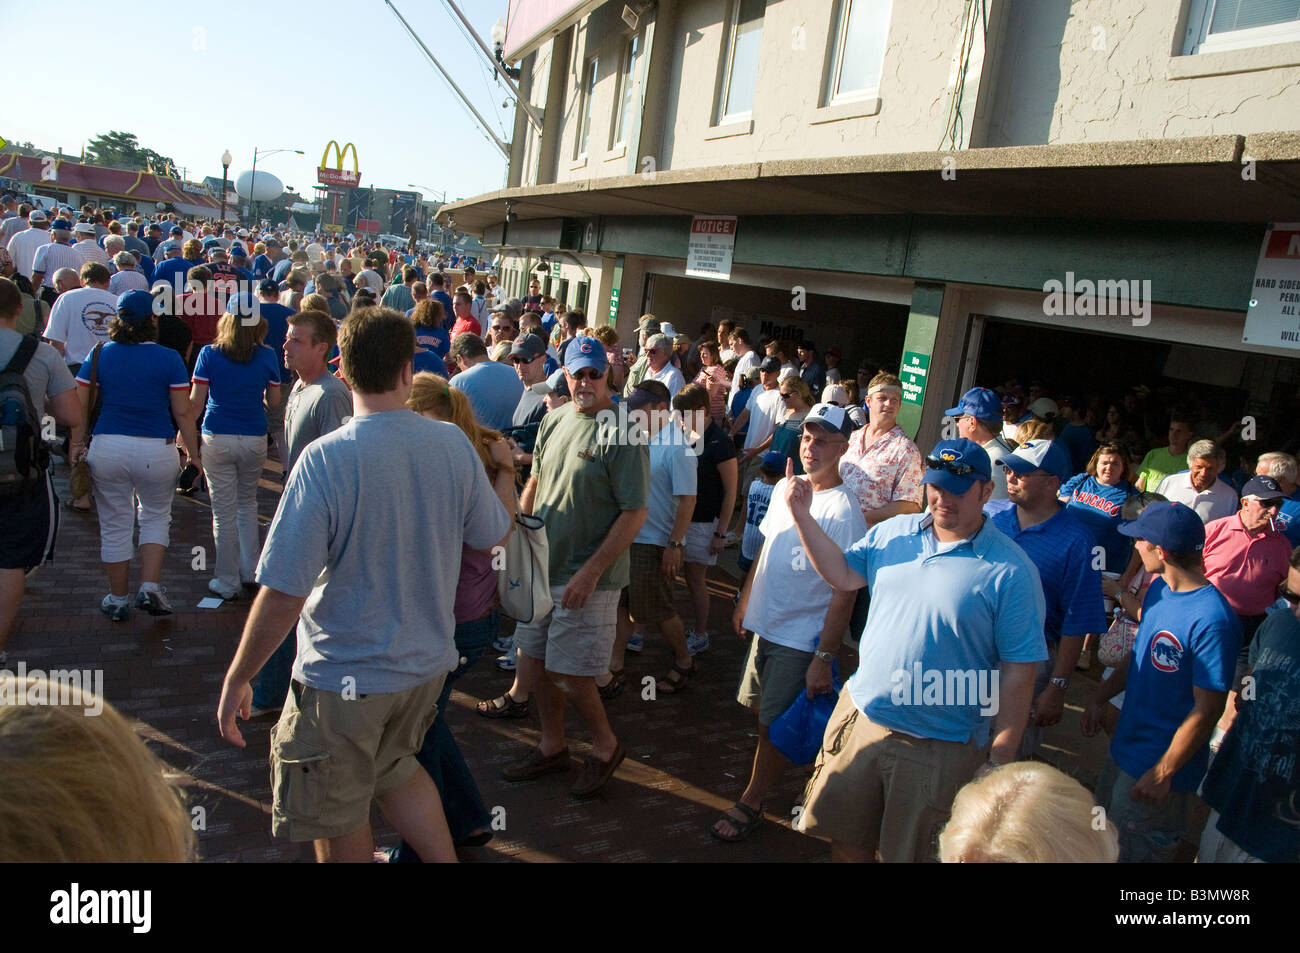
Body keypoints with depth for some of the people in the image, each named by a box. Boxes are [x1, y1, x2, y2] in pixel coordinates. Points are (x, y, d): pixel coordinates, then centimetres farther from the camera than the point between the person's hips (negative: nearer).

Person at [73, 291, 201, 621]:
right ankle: (150, 588, 7)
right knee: (156, 517, 19)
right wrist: (193, 455, 0)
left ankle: (117, 600, 24)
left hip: (107, 448, 2)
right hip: (156, 449, -2)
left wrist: (76, 445, 12)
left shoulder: (99, 356, 2)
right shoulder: (168, 359, -5)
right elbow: (182, 412, -6)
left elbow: (79, 406, 1)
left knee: (114, 526, 13)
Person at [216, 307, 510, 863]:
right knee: (394, 768, 31)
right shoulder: (454, 445, -9)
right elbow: (492, 536, 7)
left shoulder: (325, 460, -23)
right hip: (427, 663, 5)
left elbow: (283, 595, -22)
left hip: (344, 678, -5)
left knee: (339, 826, 18)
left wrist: (237, 678, -8)